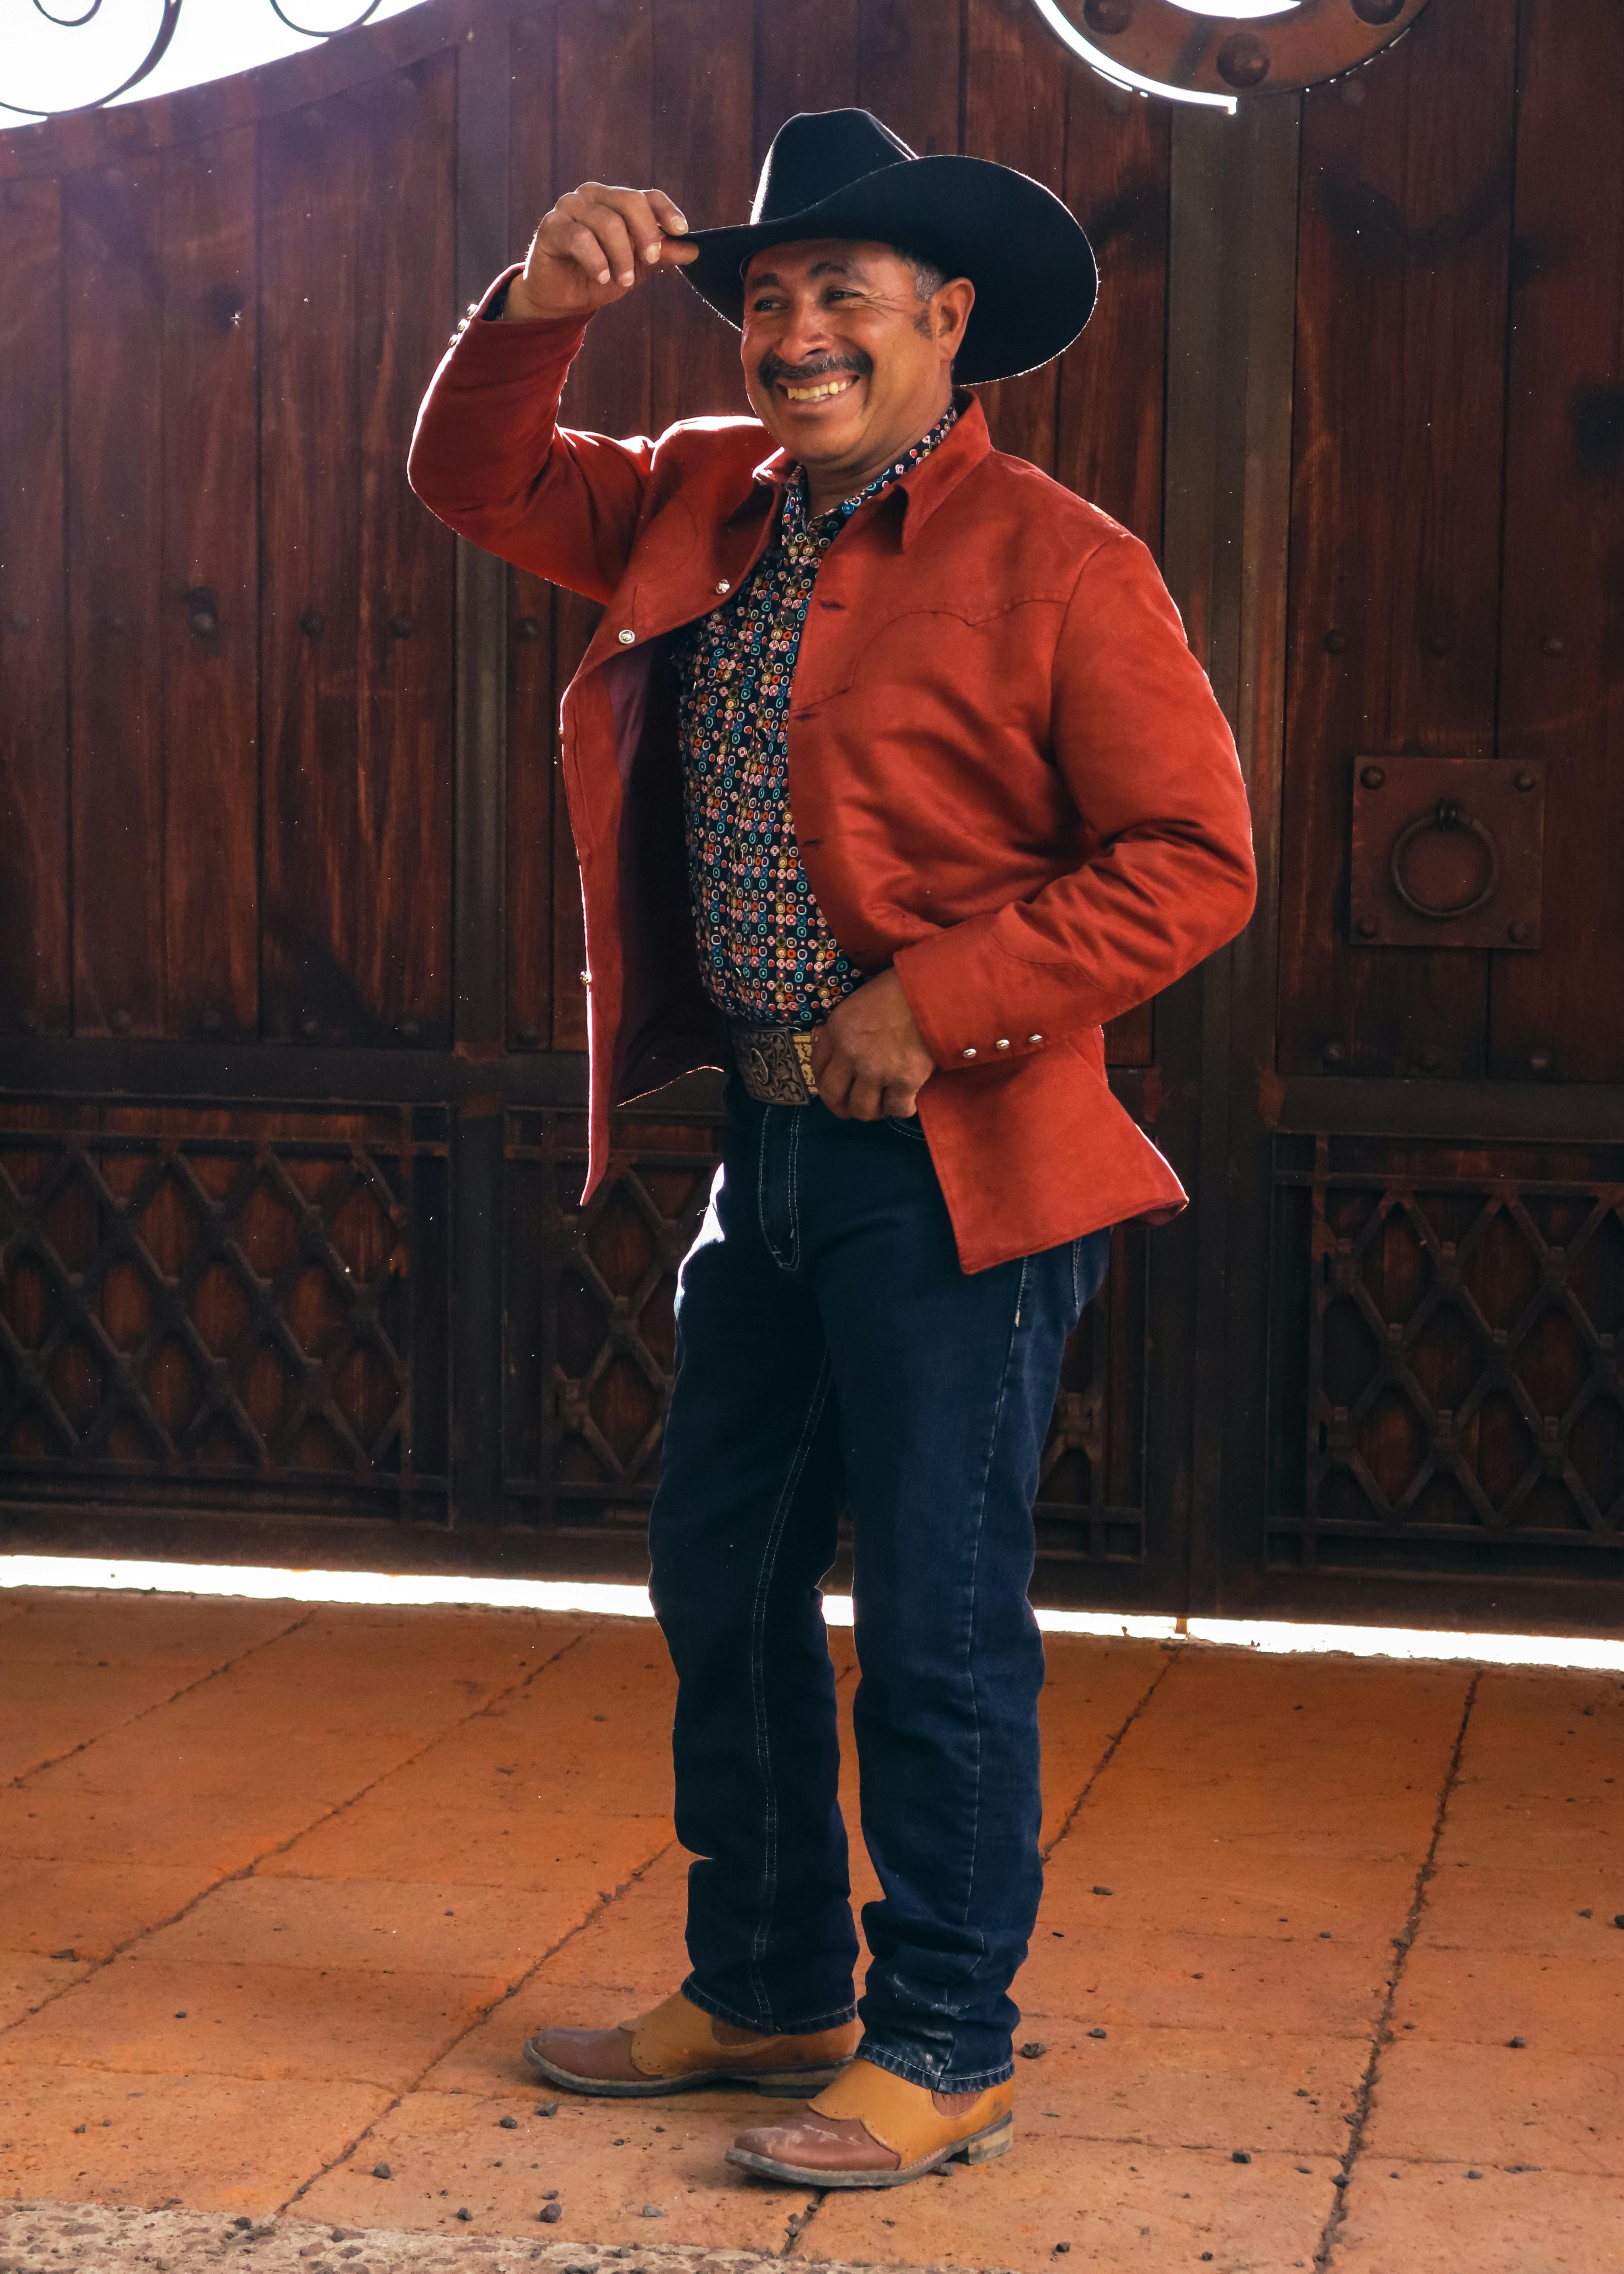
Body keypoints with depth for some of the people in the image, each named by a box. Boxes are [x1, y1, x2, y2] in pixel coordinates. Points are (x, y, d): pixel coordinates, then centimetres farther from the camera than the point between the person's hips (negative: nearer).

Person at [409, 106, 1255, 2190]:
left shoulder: (1057, 565, -10)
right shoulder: (709, 507, 11)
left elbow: (1191, 861, -13)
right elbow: (478, 480, 19)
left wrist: (931, 1003, -19)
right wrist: (540, 305, -1)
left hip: (955, 1162, -8)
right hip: (768, 1142, 8)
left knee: (938, 1617, -1)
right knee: (723, 1583, 16)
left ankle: (943, 2053, 15)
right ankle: (764, 1993, 32)